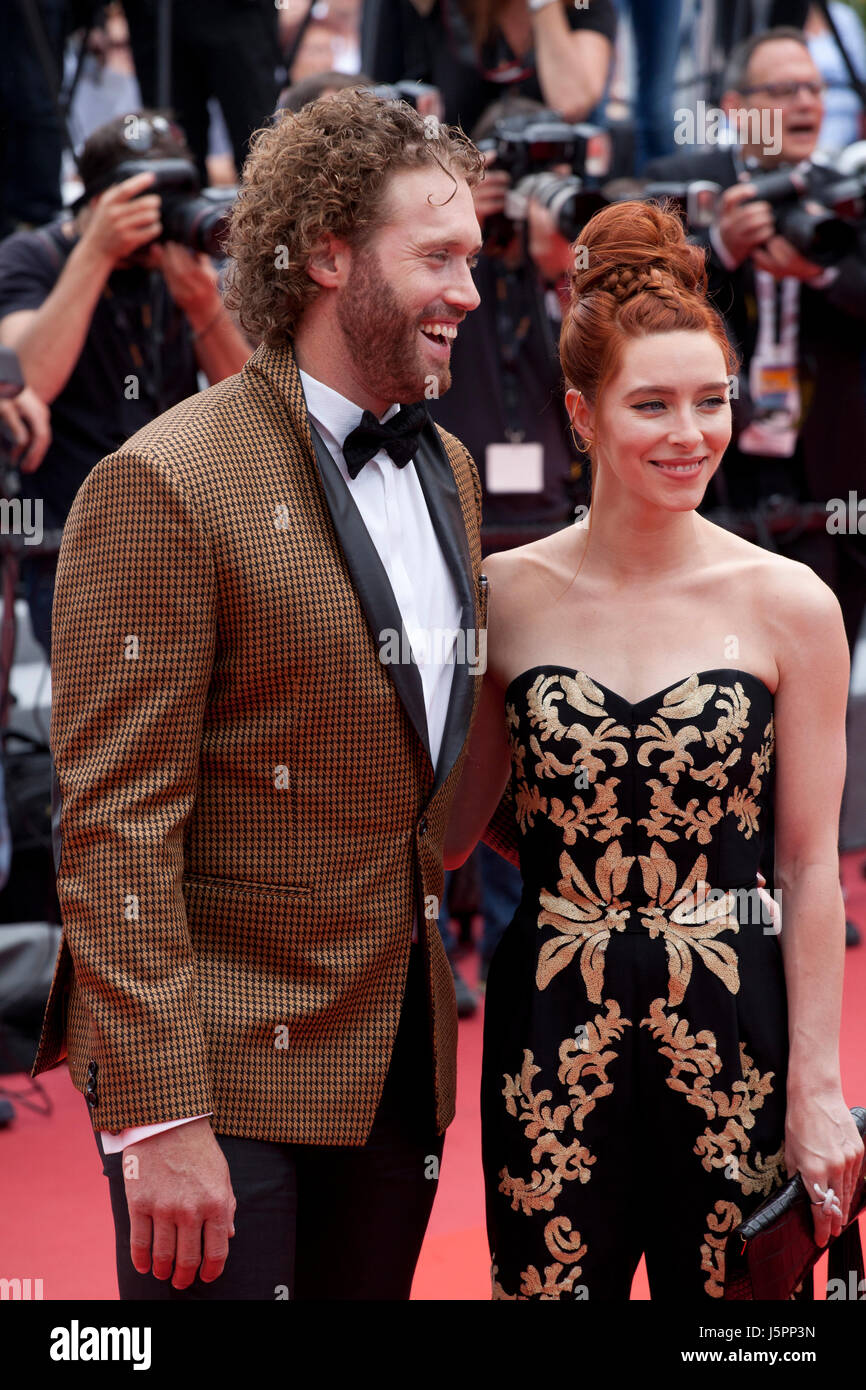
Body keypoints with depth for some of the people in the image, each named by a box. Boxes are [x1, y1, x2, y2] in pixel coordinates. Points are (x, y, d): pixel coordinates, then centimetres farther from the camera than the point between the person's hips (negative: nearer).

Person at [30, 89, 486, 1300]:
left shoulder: (445, 470, 11)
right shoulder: (164, 490, -14)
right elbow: (117, 829, -17)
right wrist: (161, 1118, -20)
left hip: (399, 1053, 7)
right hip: (225, 1071, -7)